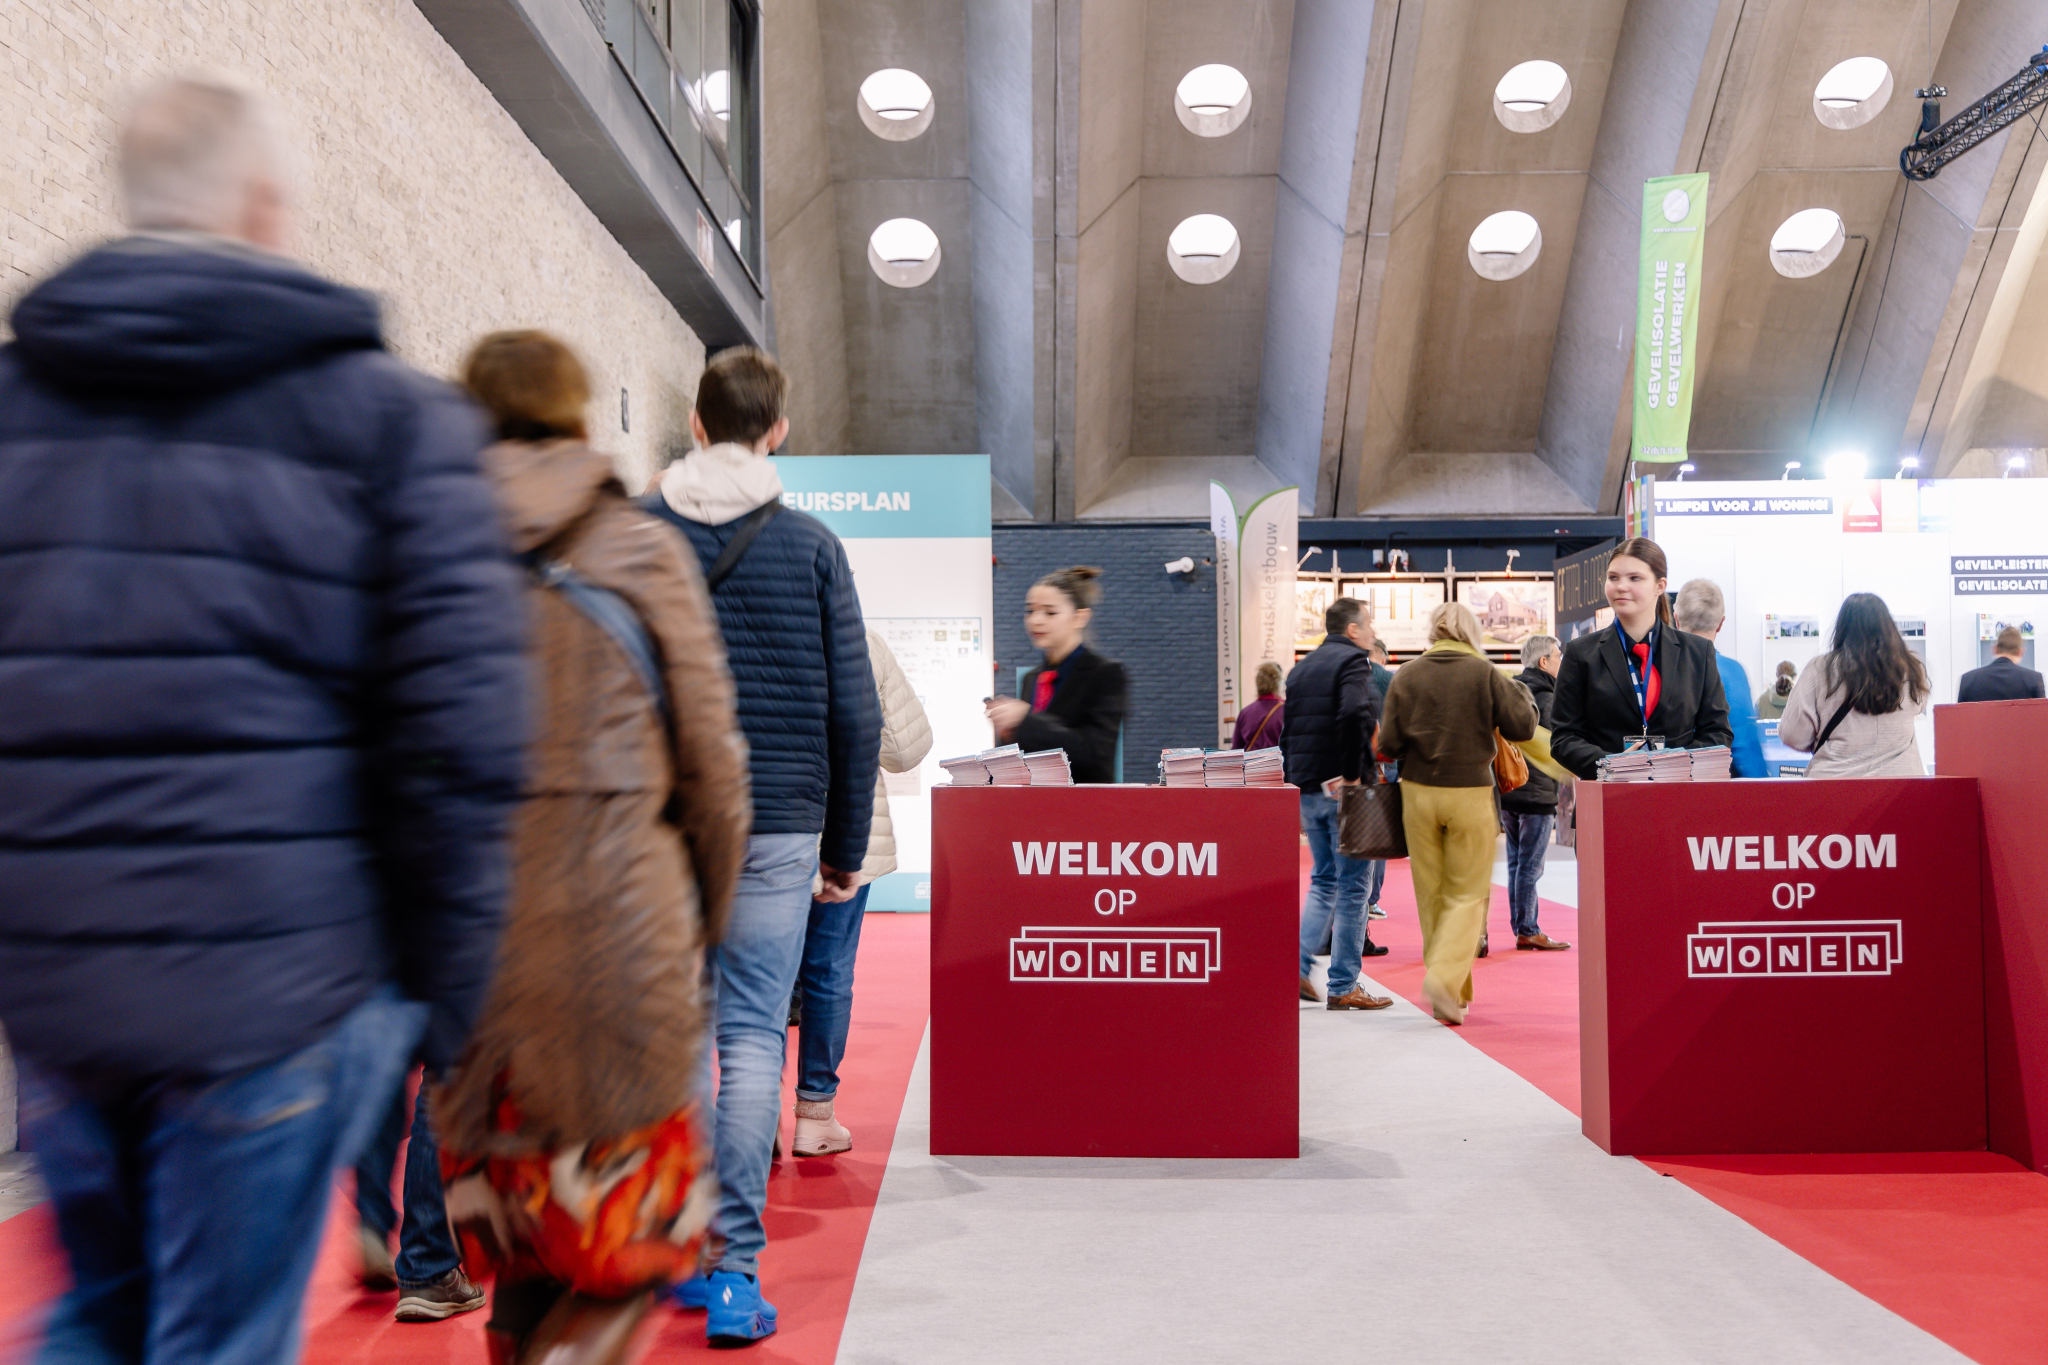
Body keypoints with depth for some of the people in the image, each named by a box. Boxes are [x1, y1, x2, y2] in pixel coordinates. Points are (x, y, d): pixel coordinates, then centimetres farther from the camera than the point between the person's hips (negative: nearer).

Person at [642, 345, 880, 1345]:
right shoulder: (812, 546, 1)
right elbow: (854, 711, -1)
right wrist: (847, 846, 7)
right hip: (775, 830, -1)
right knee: (754, 1037, 3)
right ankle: (734, 1272, 5)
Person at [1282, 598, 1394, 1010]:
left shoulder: (1301, 668, 16)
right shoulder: (1352, 663, -9)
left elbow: (1287, 730, 16)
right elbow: (1353, 715, -27)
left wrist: (1296, 779, 16)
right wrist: (1352, 772, -20)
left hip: (1307, 790, 8)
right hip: (1345, 791, -8)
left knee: (1323, 880, 18)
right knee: (1352, 885, 0)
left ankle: (1298, 966, 9)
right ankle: (1343, 987, 4)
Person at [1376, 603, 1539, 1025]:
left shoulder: (1406, 675, -1)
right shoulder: (1485, 674, -6)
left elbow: (1388, 745, -3)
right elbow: (1523, 727, -5)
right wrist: (1519, 690, 13)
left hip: (1418, 792, 2)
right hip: (1470, 793, -2)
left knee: (1431, 895, 11)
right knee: (1468, 892, 7)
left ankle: (1452, 996, 18)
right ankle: (1446, 977, -11)